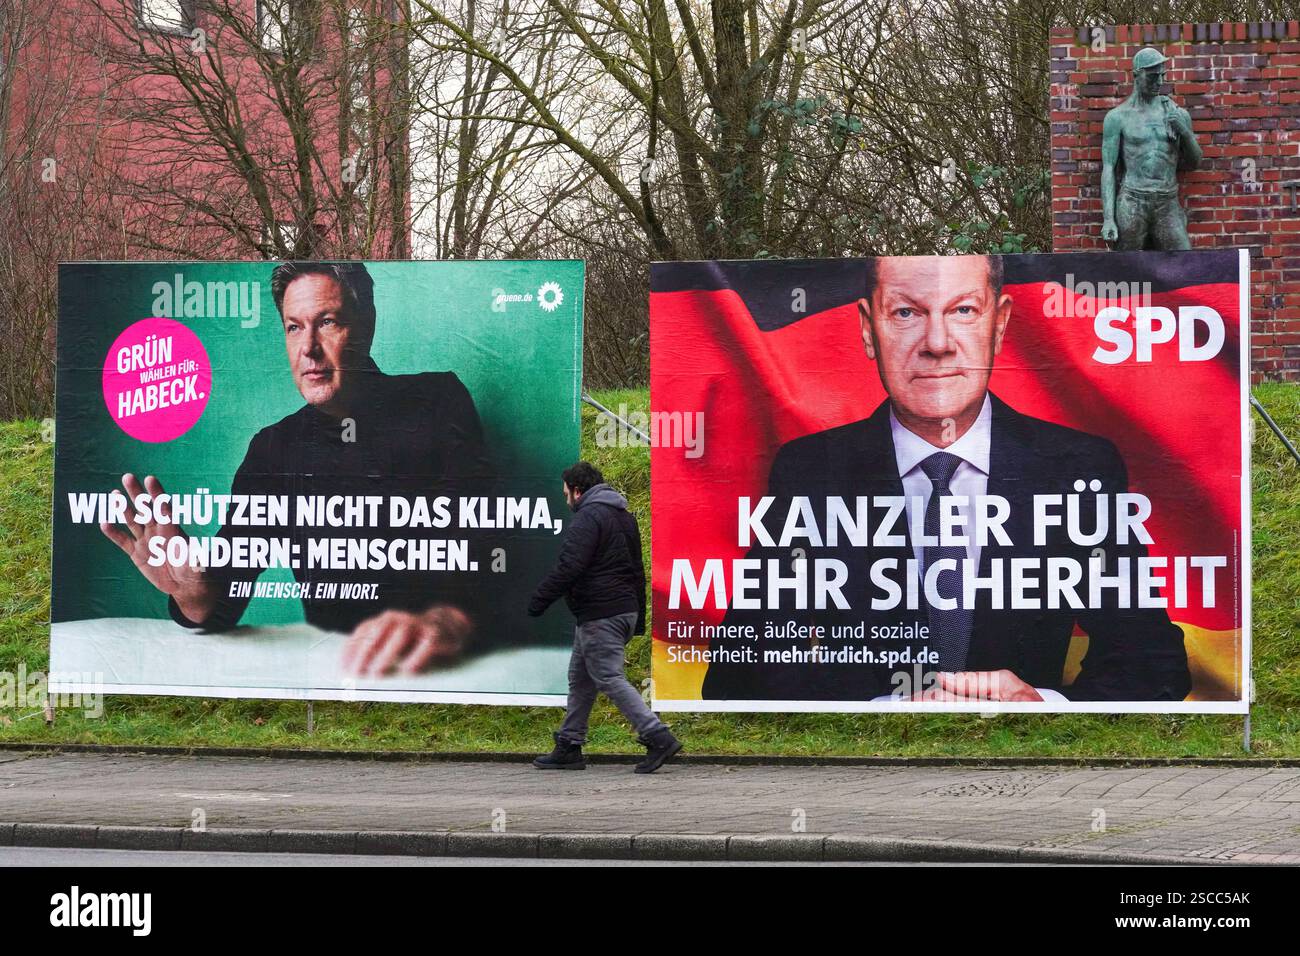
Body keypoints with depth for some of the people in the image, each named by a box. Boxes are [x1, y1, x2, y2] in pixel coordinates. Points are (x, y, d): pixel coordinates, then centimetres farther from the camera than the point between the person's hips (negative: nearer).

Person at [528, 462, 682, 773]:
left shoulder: (588, 517, -13)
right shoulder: (624, 516, 19)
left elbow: (568, 567, -21)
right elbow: (637, 571, 24)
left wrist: (539, 601, -13)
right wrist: (639, 619, 26)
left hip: (599, 616, -10)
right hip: (625, 608, 10)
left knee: (610, 679, -10)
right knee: (580, 679, 16)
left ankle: (658, 737, -17)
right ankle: (569, 748, 20)